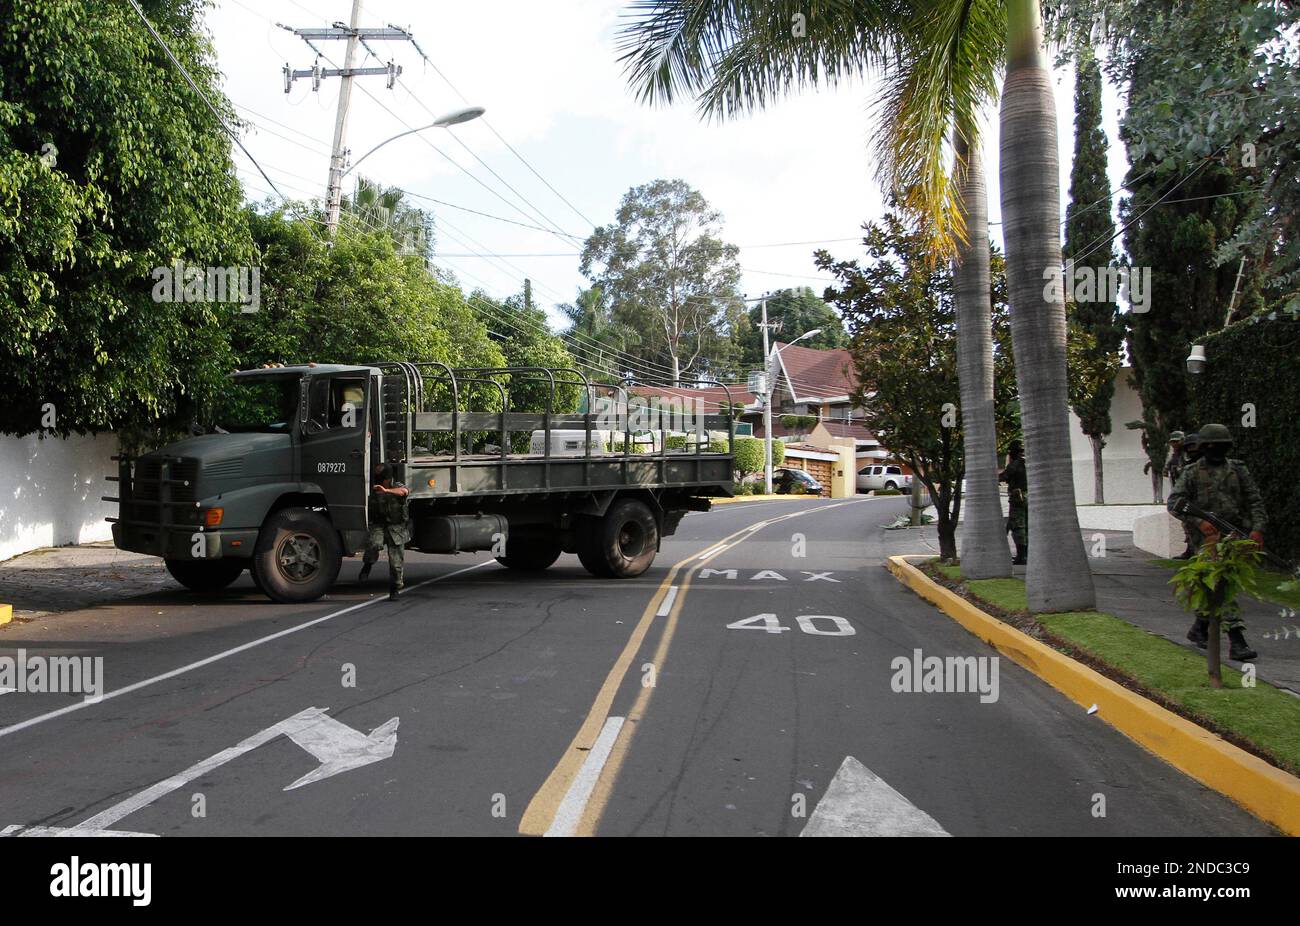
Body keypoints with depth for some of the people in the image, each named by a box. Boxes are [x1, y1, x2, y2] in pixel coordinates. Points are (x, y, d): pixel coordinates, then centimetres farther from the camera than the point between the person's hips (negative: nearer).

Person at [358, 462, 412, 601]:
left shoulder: (398, 487, -9)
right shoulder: (374, 489, 2)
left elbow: (404, 492, -35)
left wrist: (386, 491, -51)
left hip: (396, 528, -2)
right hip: (379, 525, 2)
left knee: (396, 560, -1)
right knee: (374, 543, -31)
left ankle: (394, 589, 15)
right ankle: (367, 565, -3)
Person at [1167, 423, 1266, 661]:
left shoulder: (1238, 469, 10)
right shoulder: (1192, 472, 2)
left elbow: (1255, 501, 8)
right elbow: (1174, 503, -4)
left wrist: (1257, 528, -6)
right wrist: (1198, 522, -16)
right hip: (1211, 533, -4)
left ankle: (1199, 628, 31)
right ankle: (1237, 641, -17)